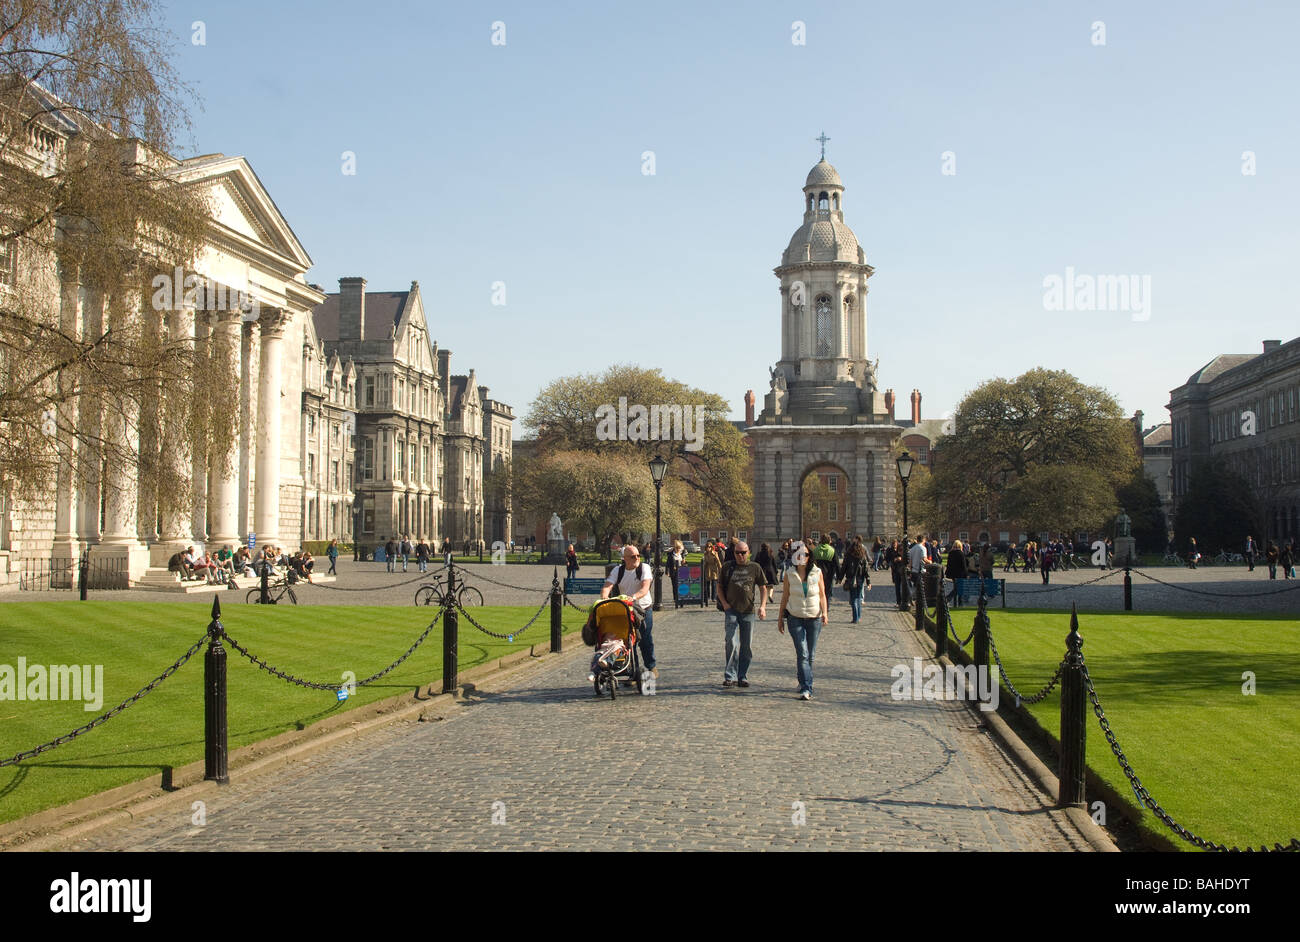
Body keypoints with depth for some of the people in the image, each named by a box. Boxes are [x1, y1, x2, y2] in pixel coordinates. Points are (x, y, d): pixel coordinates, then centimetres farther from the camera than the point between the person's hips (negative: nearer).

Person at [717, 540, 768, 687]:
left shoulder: (755, 567, 5)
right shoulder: (727, 567, 6)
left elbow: (763, 588, 9)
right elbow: (719, 587, 13)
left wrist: (762, 606, -4)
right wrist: (724, 603, -1)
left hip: (748, 611, 1)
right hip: (731, 610, -1)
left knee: (747, 646, 4)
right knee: (731, 643, -12)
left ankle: (742, 677, 13)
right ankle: (730, 677, -10)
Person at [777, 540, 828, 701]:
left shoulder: (817, 573, 0)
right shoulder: (789, 574, -1)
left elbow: (822, 595, 4)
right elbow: (785, 597, 5)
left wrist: (824, 612, -10)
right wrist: (781, 618, 7)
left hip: (814, 617, 1)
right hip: (795, 618, -1)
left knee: (810, 655, 7)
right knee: (802, 654, -12)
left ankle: (803, 681, 30)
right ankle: (806, 688, -16)